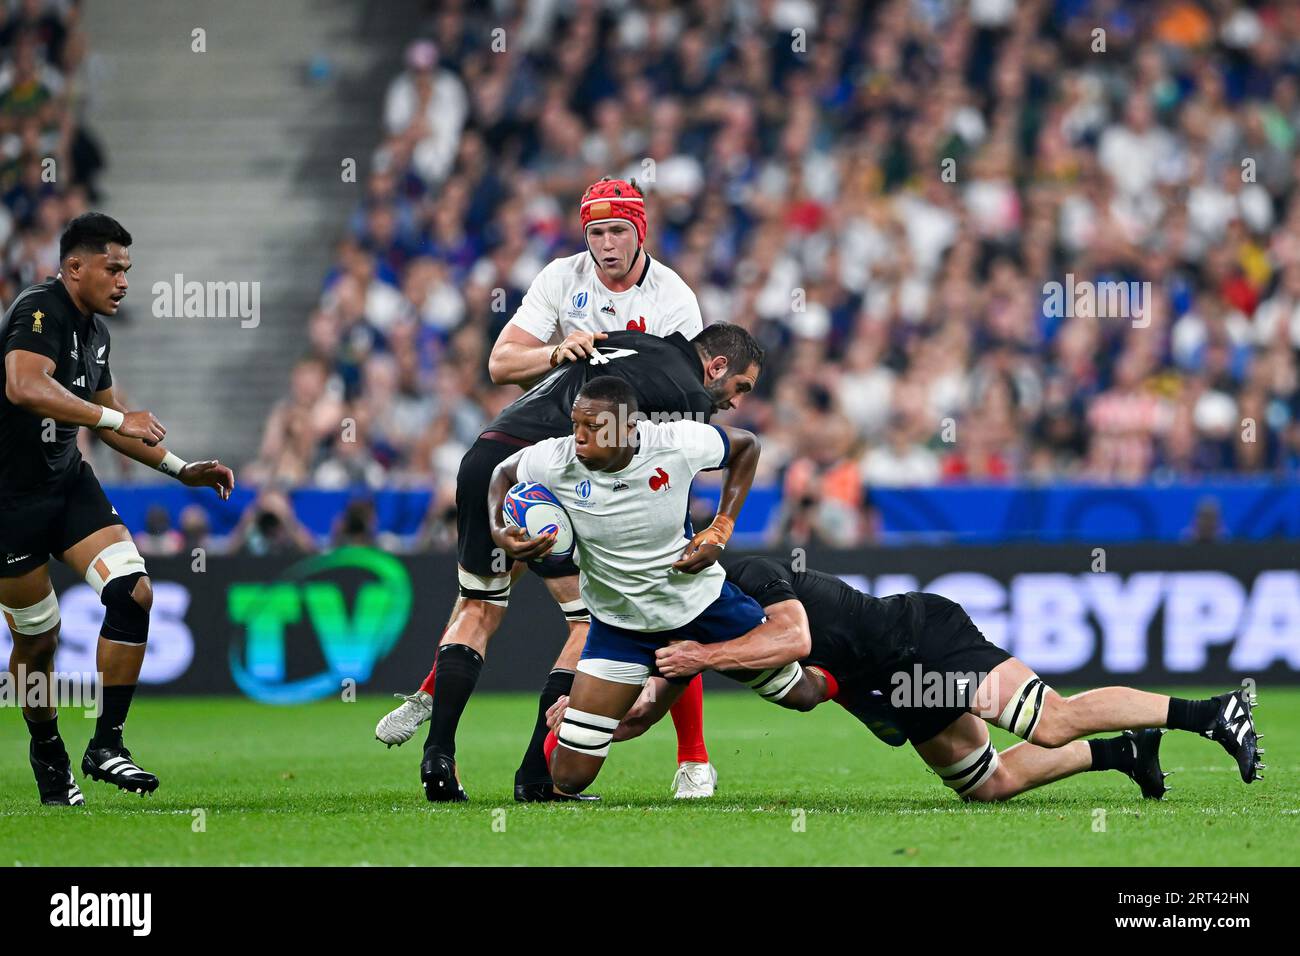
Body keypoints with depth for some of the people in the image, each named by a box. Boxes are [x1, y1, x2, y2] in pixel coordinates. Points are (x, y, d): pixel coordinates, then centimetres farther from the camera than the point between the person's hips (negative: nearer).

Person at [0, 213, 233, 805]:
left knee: (134, 594, -11)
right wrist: (116, 418, -36)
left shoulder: (95, 331, 10)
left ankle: (106, 744, -4)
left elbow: (105, 419, 24)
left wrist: (181, 469, 19)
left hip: (68, 481, 8)